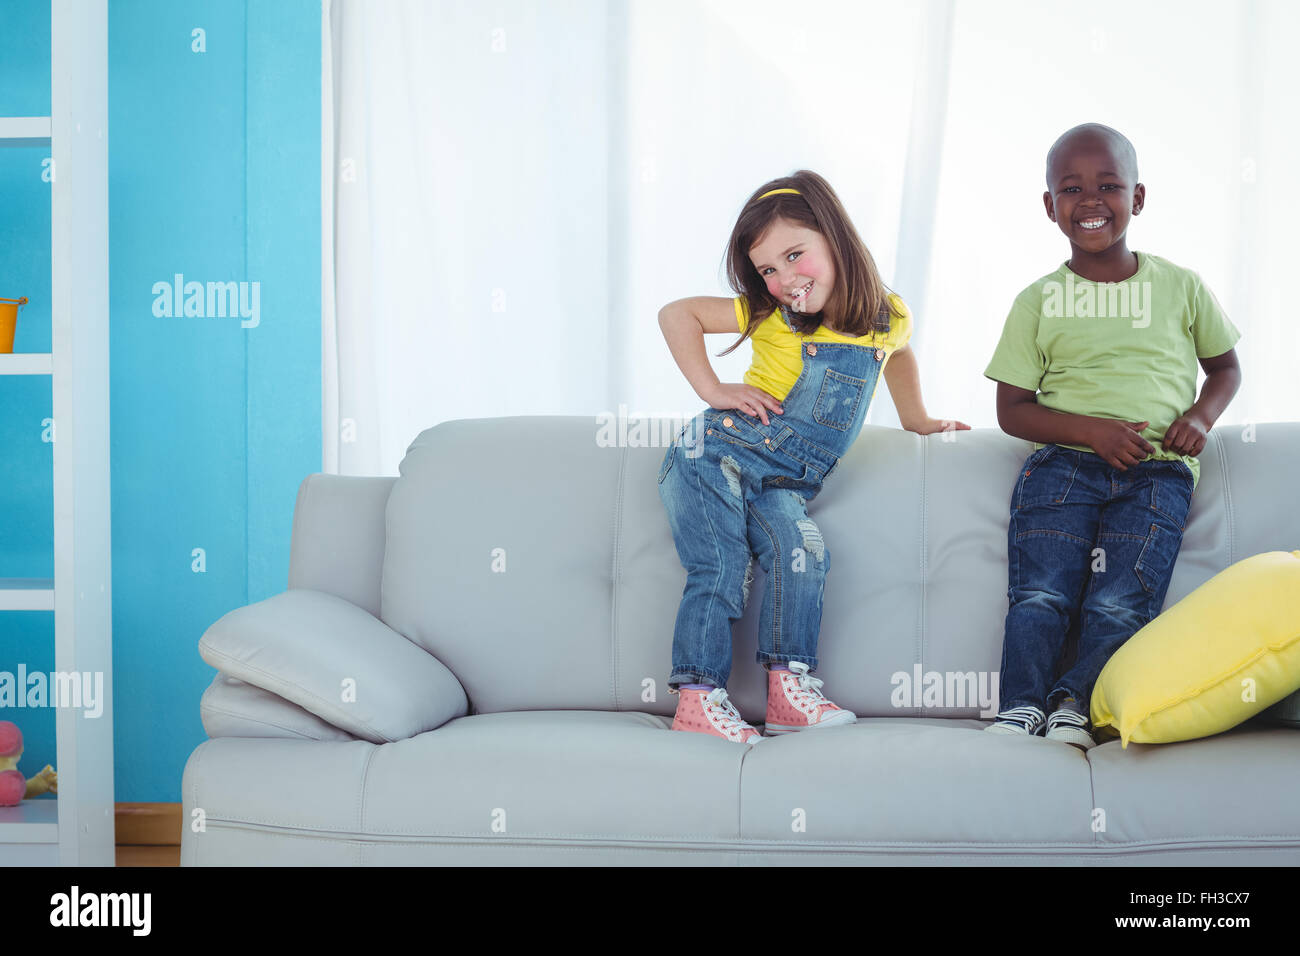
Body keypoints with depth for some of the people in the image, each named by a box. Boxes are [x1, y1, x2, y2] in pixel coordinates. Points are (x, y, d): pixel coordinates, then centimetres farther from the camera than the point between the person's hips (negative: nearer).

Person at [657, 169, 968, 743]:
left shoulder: (888, 319, 2)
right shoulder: (771, 317, -8)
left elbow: (897, 353, 28)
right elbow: (676, 315, -1)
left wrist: (917, 420, 34)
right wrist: (713, 391, -8)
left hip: (779, 483, 3)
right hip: (714, 455, -3)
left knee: (801, 556, -20)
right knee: (720, 570, -15)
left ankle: (789, 692, -15)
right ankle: (696, 700, -14)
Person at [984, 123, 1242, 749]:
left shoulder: (1181, 287, 12)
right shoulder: (1038, 302, 9)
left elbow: (1226, 366, 25)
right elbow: (1013, 409, 8)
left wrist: (1201, 415, 2)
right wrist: (1093, 429, -9)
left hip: (1157, 470, 0)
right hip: (1063, 459, 0)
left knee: (1120, 605, -20)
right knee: (1040, 594, -19)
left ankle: (1074, 703, -13)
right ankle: (1019, 710, -19)